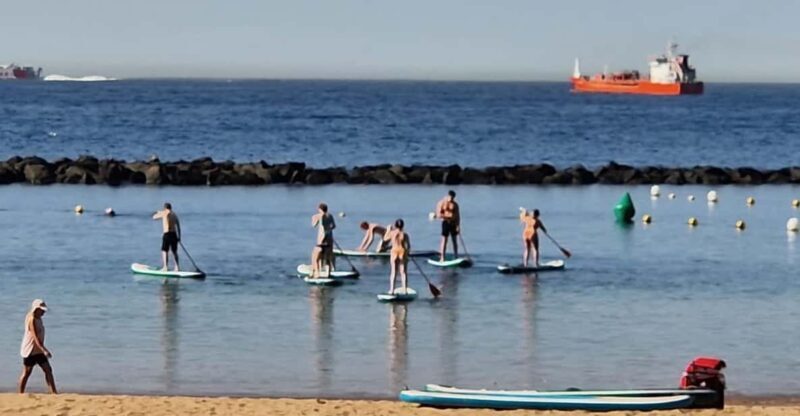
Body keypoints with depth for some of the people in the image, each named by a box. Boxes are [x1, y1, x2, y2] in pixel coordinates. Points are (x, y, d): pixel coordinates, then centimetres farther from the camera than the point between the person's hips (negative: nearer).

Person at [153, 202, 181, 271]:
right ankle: (177, 267, 15)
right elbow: (178, 226, 14)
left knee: (165, 251, -4)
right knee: (174, 251, 15)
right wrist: (179, 236, 20)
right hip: (174, 234, 6)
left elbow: (154, 217, 8)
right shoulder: (174, 214, 13)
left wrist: (158, 213, 30)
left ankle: (165, 267, -11)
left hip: (167, 234, -6)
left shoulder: (164, 213, -4)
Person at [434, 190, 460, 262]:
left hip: (453, 223, 3)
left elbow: (458, 216, 2)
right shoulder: (441, 203, -3)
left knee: (455, 240, 4)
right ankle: (442, 258, -4)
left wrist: (458, 226, -8)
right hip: (445, 223, -3)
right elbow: (438, 215, -10)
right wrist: (449, 216, -16)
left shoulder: (455, 204, 5)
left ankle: (456, 257, 8)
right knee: (444, 240, -5)